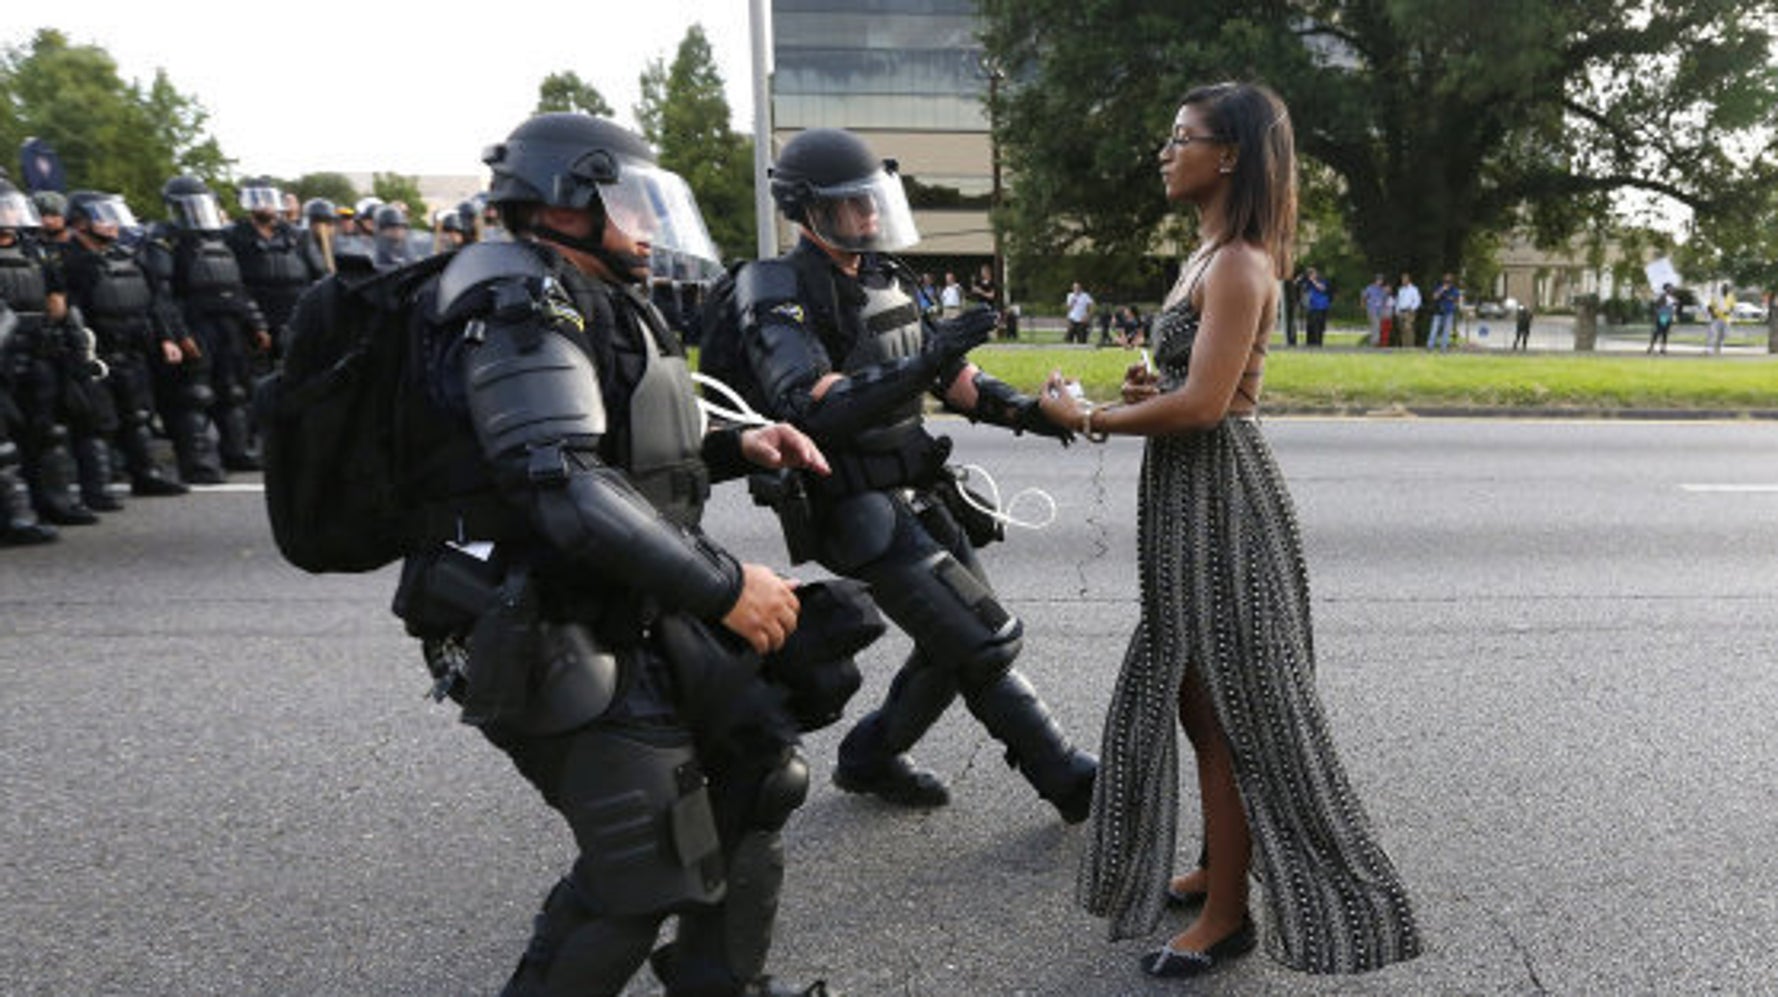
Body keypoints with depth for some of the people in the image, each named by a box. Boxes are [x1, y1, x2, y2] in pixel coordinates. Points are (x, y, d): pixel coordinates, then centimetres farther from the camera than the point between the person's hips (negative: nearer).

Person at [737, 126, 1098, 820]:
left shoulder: (884, 278, 12)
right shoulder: (782, 297, -14)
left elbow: (947, 373, 17)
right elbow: (813, 409, -29)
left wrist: (1023, 410, 1)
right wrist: (924, 364, -35)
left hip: (918, 495, 9)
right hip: (859, 513, -9)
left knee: (961, 642, 12)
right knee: (982, 640, -8)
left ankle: (870, 758, 30)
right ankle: (1069, 780, 9)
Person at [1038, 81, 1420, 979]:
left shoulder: (1238, 265, -16)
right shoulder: (1208, 256, 14)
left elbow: (1203, 403, -24)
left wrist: (1087, 420, -14)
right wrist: (1149, 385, 2)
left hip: (1219, 497, -10)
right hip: (1189, 496, 10)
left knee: (1227, 706, 1)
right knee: (1194, 695, 18)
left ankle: (1228, 913, 17)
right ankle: (1216, 868, 35)